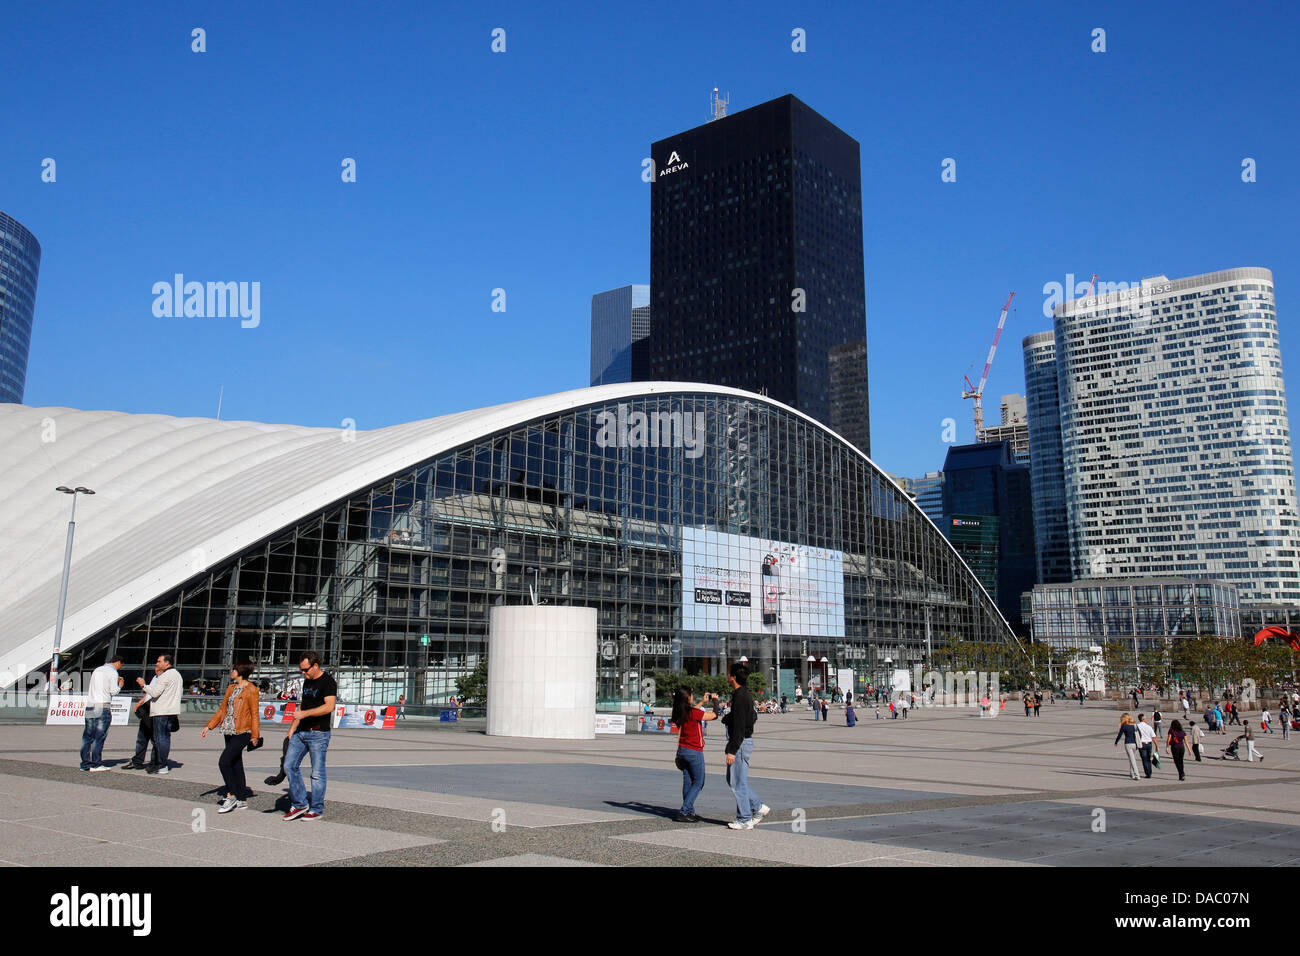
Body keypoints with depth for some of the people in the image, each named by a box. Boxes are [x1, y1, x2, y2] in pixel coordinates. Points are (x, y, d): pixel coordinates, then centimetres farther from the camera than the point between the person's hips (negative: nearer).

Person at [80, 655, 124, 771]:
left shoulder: (97, 670, 19)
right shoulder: (113, 672, -2)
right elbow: (113, 691, -7)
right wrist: (120, 685, 14)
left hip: (90, 705, 7)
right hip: (103, 706, -7)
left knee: (87, 736, 8)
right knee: (99, 736, -4)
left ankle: (85, 764, 10)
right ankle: (95, 764, -4)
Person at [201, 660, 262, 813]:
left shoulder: (251, 690, -8)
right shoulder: (231, 688, 15)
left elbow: (254, 714, -9)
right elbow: (222, 709, 19)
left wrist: (255, 735, -11)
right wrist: (209, 727, 13)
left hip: (242, 733, -8)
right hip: (229, 732, 8)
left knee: (224, 762, -15)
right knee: (236, 764, 10)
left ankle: (231, 796, -5)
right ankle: (241, 799, 17)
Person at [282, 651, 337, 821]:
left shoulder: (328, 681, -11)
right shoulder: (307, 682, 15)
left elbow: (329, 706, -21)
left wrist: (305, 713, -22)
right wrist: (292, 729, 18)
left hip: (318, 733, -8)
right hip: (301, 731, 8)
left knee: (317, 773, -1)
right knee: (289, 766, 4)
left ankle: (317, 810, 9)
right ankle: (299, 805, 15)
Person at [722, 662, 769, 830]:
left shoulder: (740, 697, -19)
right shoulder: (744, 694, 12)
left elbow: (739, 726, -23)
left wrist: (732, 750, -23)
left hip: (741, 744, -10)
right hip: (743, 742, 10)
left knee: (738, 782, -2)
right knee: (732, 779, 17)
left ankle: (745, 820, 6)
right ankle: (759, 807, 19)